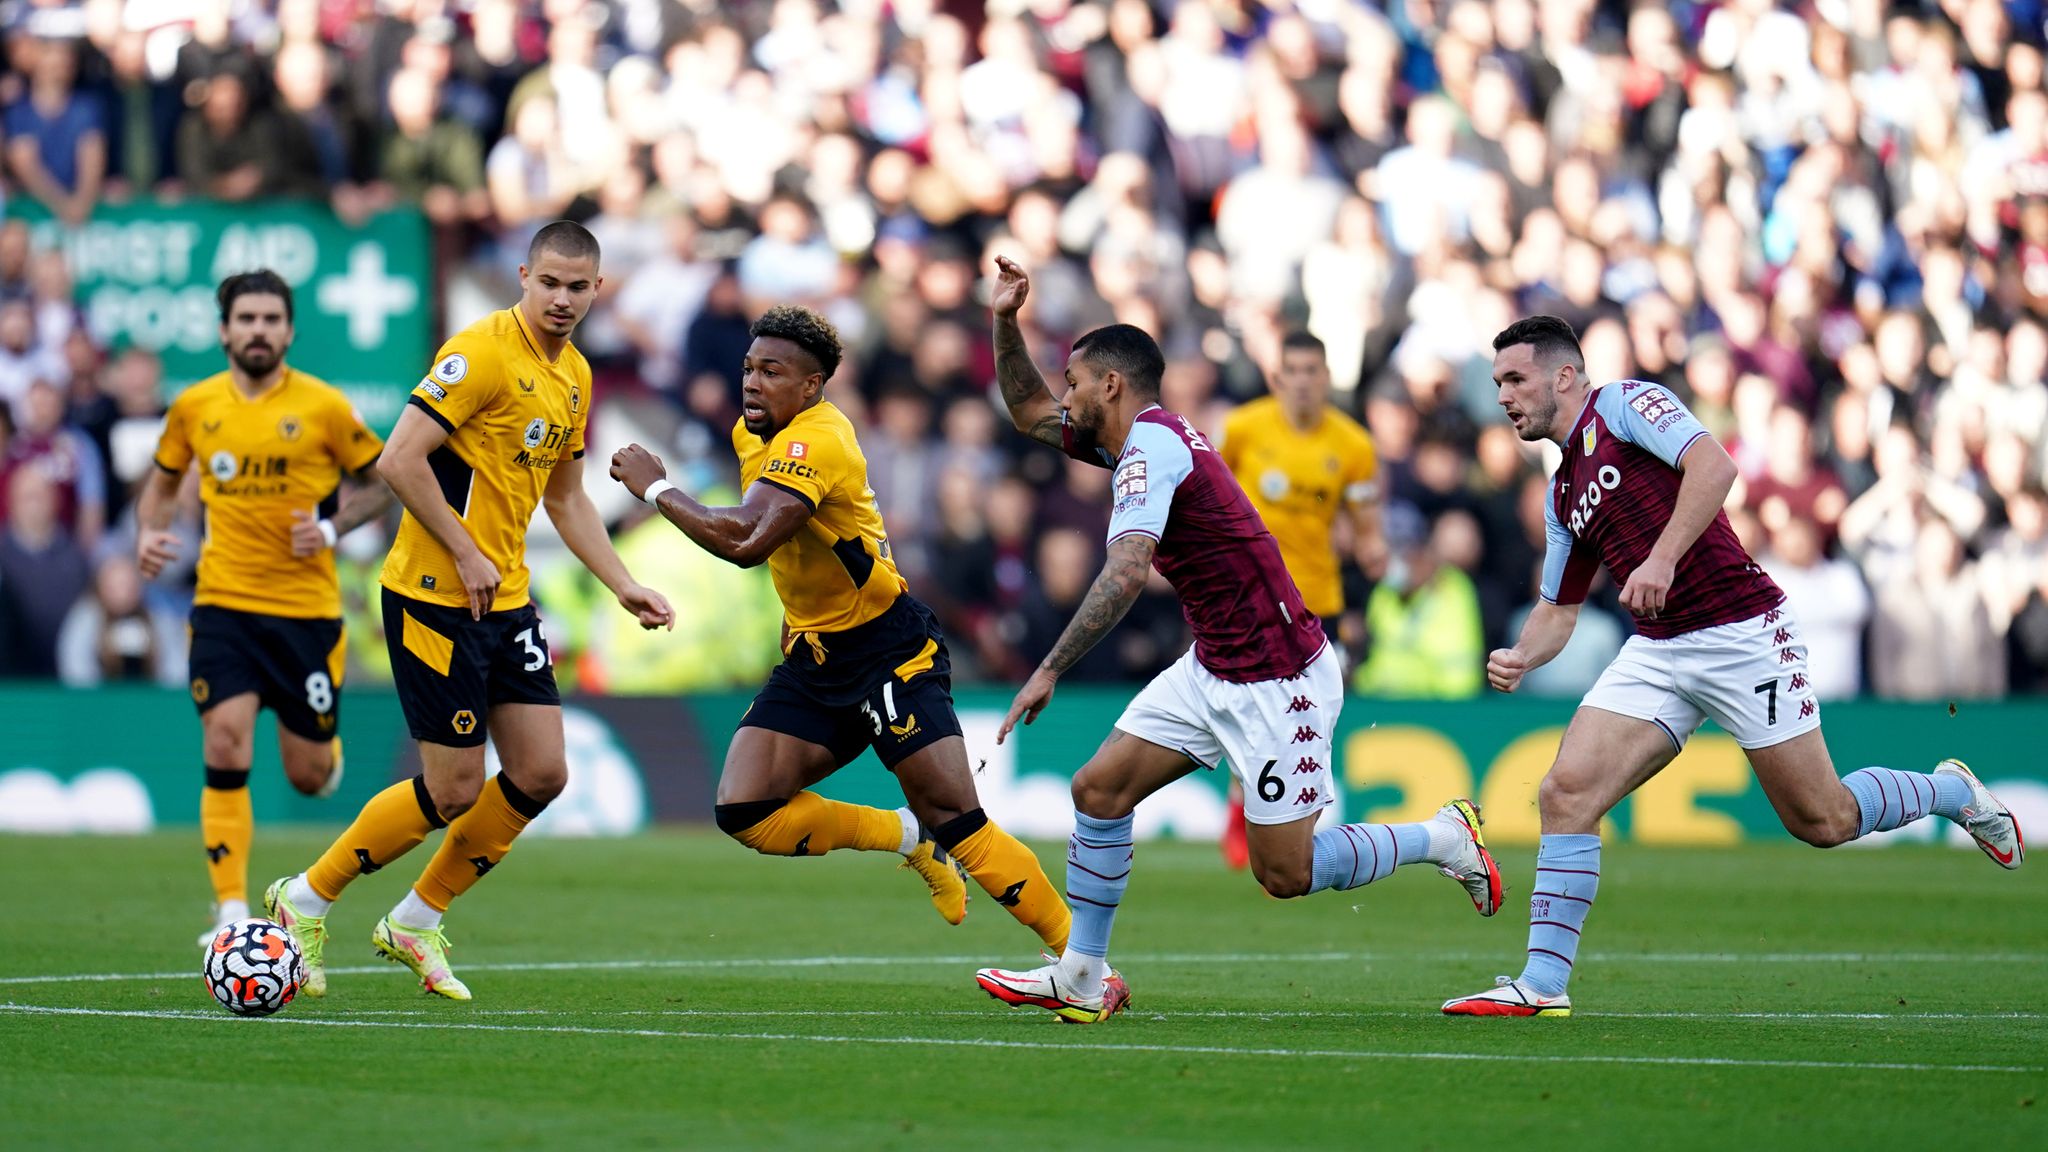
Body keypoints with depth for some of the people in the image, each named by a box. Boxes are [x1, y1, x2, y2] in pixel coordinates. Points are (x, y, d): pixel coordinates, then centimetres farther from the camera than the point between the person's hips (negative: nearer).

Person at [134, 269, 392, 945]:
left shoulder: (323, 407, -4)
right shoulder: (194, 407, 3)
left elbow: (380, 482, 7)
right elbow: (164, 481, 20)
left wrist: (333, 527, -11)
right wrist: (150, 534, 0)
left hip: (307, 609, -1)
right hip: (223, 605, 1)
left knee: (309, 777, 5)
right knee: (225, 750, -16)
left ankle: (326, 745, 45)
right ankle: (232, 911, -12)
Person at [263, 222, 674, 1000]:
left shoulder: (574, 375, 12)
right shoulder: (483, 352, -16)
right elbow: (400, 460, -21)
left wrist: (625, 588, 15)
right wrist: (467, 555, -20)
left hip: (505, 600, 8)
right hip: (434, 595, -8)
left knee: (542, 774, 3)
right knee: (454, 790, -7)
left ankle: (416, 922, 19)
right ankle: (305, 902, 11)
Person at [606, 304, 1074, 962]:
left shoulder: (815, 440, -21)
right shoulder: (753, 433, 8)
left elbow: (743, 541, -36)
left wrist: (656, 488, -23)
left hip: (889, 653, -9)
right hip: (812, 657, 9)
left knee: (956, 821, -15)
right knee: (743, 811, -8)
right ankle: (911, 839, 9)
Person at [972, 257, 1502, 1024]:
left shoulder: (1151, 449, -20)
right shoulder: (1145, 438, 10)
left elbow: (1125, 575, -33)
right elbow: (1029, 412, 24)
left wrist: (1050, 671, -32)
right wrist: (1006, 323, 9)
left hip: (1278, 679, -10)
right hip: (1213, 669, 10)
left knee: (1285, 873, -5)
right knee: (1098, 790, 3)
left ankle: (1443, 838, 14)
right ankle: (1082, 976, 9)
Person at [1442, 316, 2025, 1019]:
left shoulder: (1623, 403, -5)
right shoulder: (1565, 492, 19)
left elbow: (1715, 465, -20)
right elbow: (1558, 608, 25)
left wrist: (1662, 560, -28)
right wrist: (1520, 658, 4)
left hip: (1740, 631, -7)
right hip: (1657, 651, 7)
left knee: (1823, 821, 0)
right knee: (1566, 793, -11)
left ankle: (1952, 792, 28)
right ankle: (1542, 985, -10)